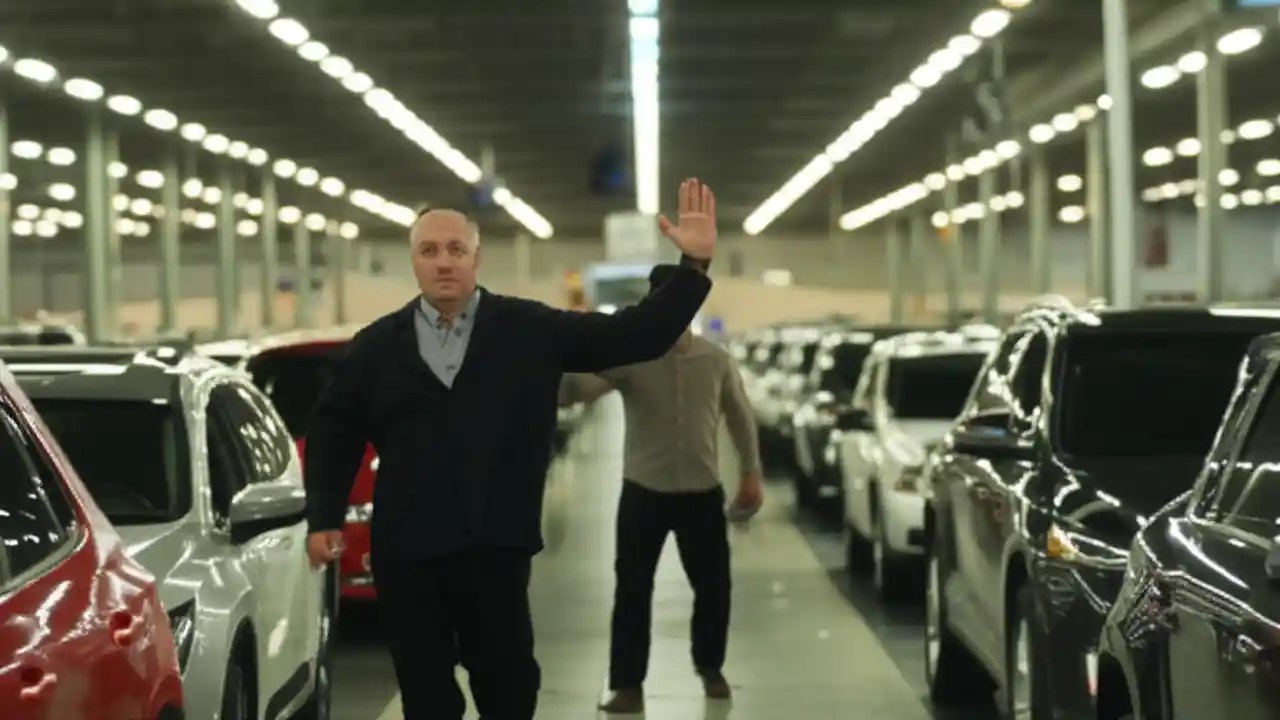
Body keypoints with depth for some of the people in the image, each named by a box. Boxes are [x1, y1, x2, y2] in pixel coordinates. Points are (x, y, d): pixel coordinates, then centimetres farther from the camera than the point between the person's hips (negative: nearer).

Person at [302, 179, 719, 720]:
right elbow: (333, 431, 10)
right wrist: (324, 518, 1)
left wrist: (694, 266, -12)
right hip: (406, 553, 1)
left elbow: (638, 336, -3)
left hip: (495, 548, -1)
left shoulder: (530, 330, 1)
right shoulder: (378, 345, 5)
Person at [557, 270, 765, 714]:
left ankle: (710, 667, 33)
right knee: (632, 590, -2)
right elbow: (583, 385, -24)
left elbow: (740, 417, 12)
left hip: (702, 493, 2)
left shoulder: (717, 360, 0)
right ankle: (627, 684, 8)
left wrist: (751, 474, 11)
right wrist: (561, 380, -47)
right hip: (644, 492, -2)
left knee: (713, 587, 10)